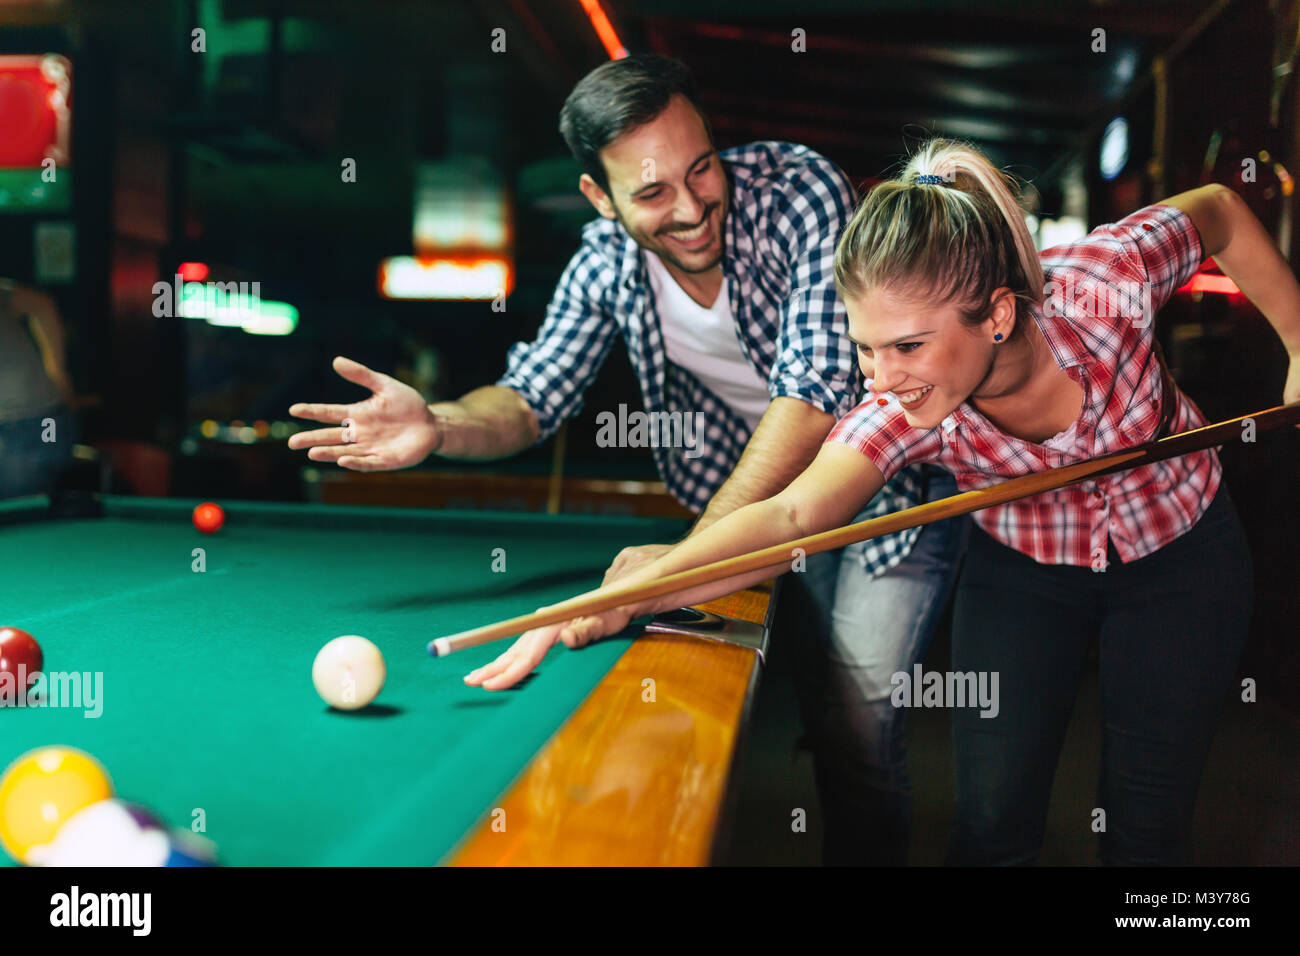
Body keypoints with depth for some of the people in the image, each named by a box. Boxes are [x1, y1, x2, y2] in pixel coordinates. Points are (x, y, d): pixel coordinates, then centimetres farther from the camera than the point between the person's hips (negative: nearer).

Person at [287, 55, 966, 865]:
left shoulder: (801, 190, -27)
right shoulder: (606, 266, -11)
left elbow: (818, 389, -33)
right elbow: (531, 401, -6)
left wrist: (694, 552, -38)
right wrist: (436, 426, -30)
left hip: (900, 472, -4)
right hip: (778, 488, 4)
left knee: (856, 715, -11)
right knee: (814, 699, 8)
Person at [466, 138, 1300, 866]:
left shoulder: (1101, 280, -32)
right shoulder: (902, 411, -30)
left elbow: (1221, 211, -11)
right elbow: (792, 515, -43)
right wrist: (628, 593, -55)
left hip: (1181, 554, 0)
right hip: (1023, 569, 0)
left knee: (1147, 824, 7)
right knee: (993, 821, -2)